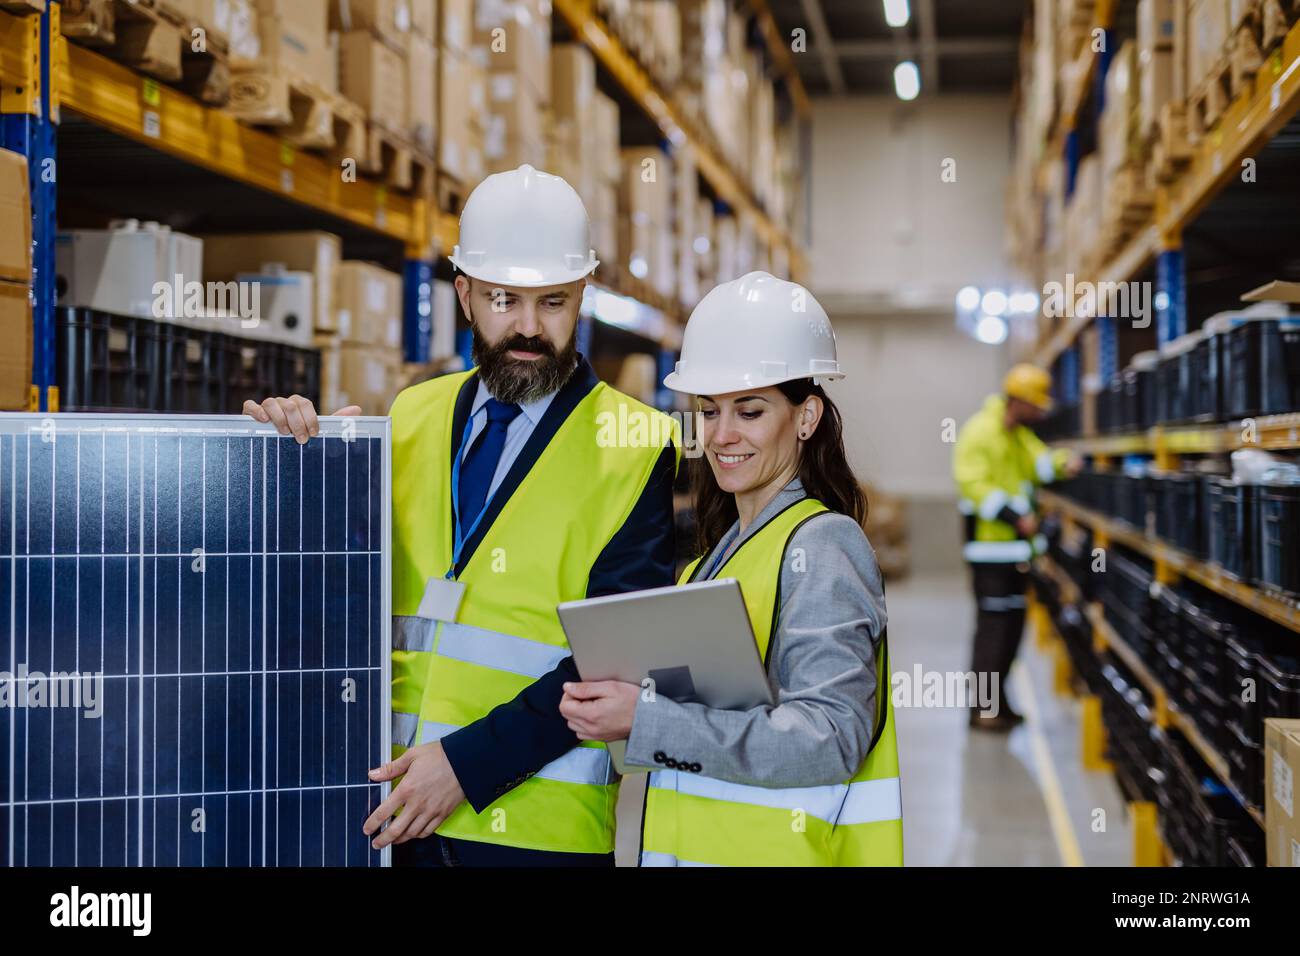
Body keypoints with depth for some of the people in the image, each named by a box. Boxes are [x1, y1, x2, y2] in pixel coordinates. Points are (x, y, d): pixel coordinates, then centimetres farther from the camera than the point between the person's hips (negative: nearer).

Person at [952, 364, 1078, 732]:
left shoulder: (1019, 434, 17)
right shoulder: (980, 432, -14)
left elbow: (1037, 459, 6)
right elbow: (974, 485, -22)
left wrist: (1062, 462, -16)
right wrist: (1015, 517, -27)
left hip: (1015, 544, 10)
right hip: (990, 541, -10)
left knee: (1013, 622, 12)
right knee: (993, 623, -9)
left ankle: (997, 701, 22)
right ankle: (981, 708, -3)